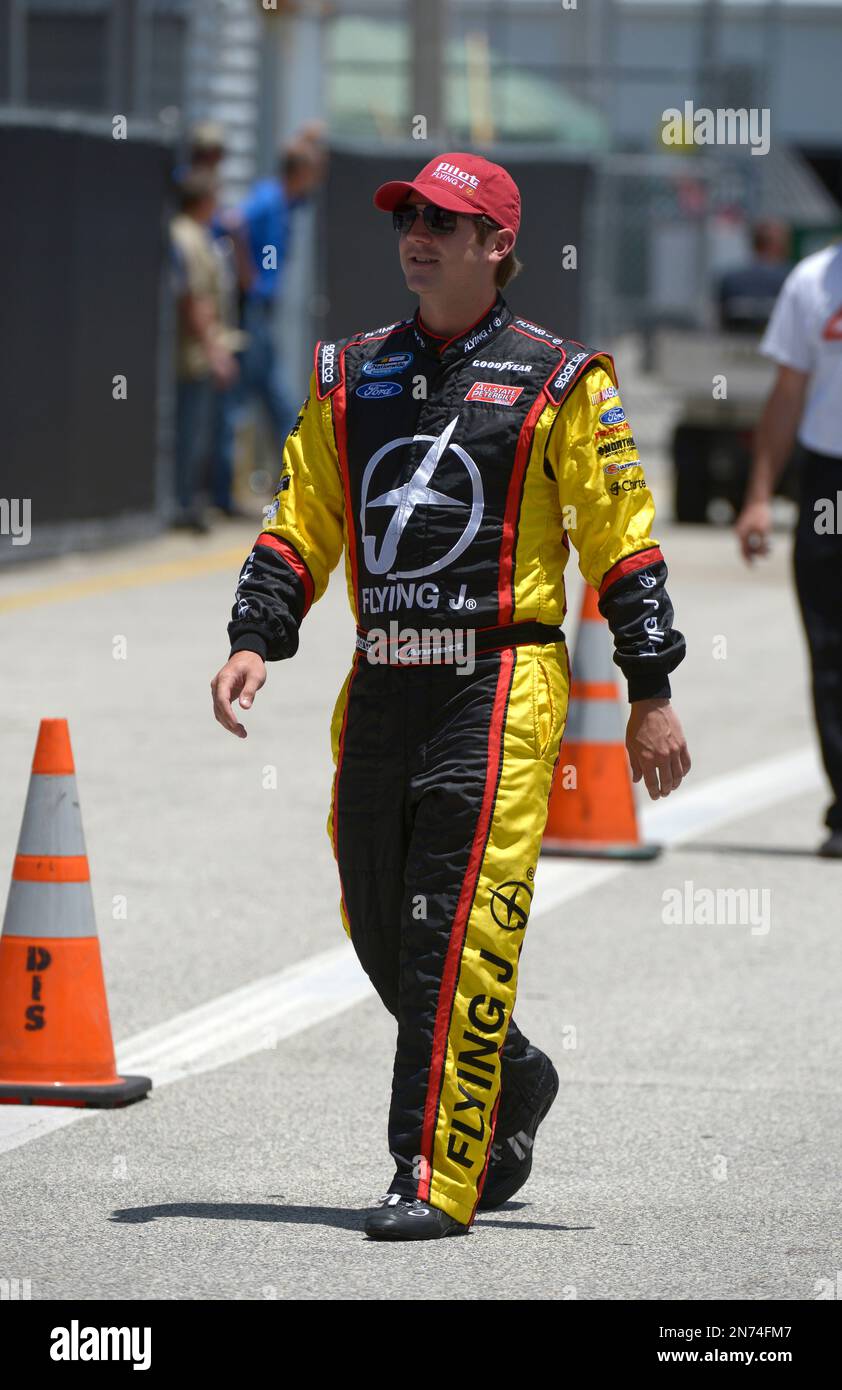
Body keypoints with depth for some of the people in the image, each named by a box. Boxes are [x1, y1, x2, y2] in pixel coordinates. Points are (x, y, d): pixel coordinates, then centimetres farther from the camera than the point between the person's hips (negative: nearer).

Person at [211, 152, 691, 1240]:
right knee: (380, 933, 9)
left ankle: (437, 1180, -10)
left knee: (458, 935, -12)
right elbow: (301, 523, 14)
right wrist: (254, 640, -1)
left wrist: (652, 695, -2)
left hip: (500, 687, -6)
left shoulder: (560, 382, 0)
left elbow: (620, 537, 1)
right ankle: (512, 1084, 33)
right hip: (381, 689, 6)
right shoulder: (350, 376, 14)